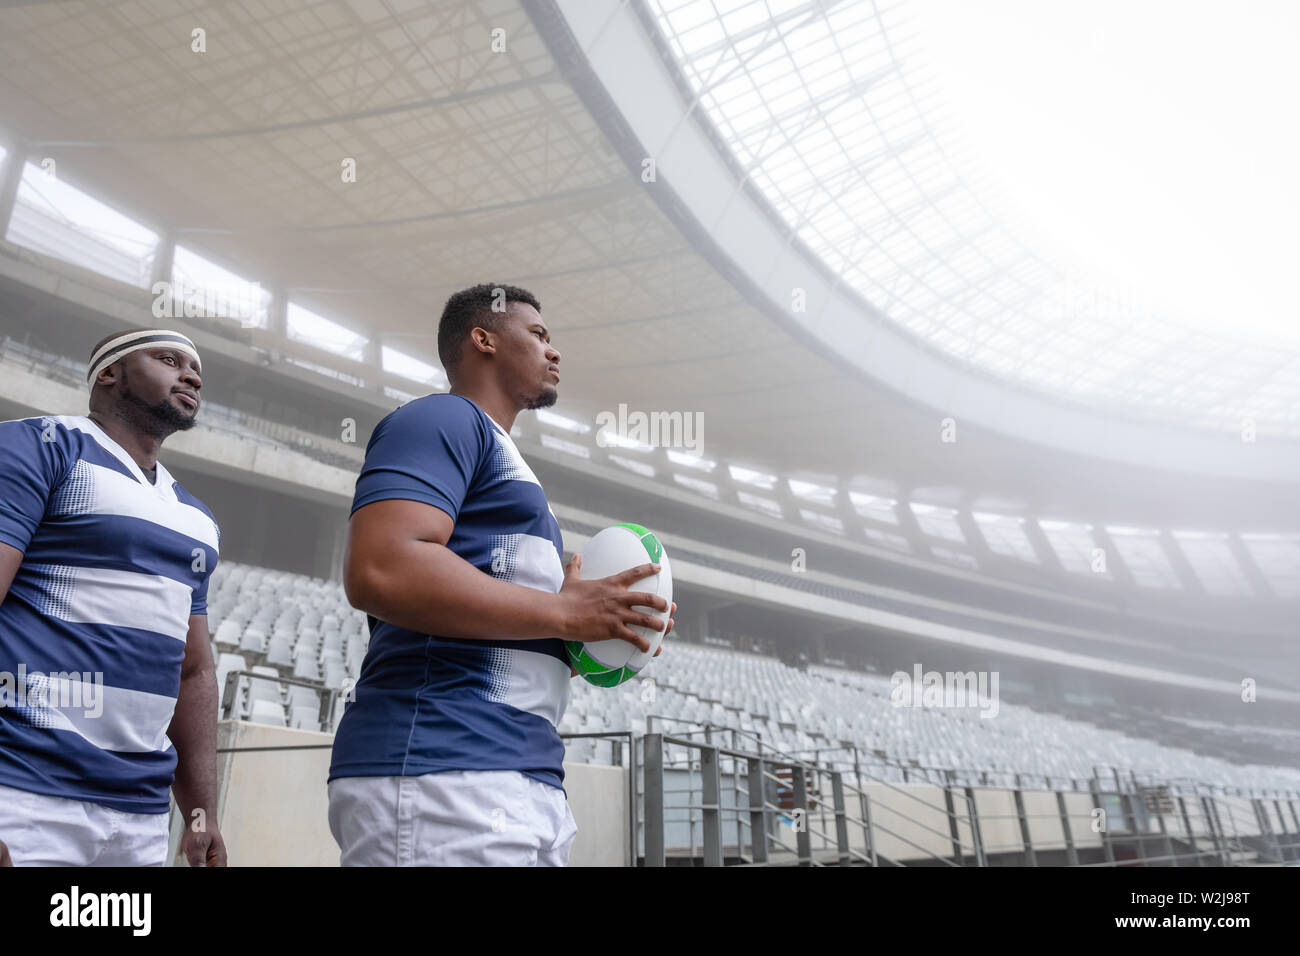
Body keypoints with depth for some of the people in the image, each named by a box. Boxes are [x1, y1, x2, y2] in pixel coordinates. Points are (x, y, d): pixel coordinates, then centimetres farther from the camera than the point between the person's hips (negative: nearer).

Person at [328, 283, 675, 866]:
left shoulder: (501, 452, 25)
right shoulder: (443, 418, -3)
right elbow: (379, 570, -22)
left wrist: (592, 638, 9)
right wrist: (564, 612, -14)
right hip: (442, 766, -9)